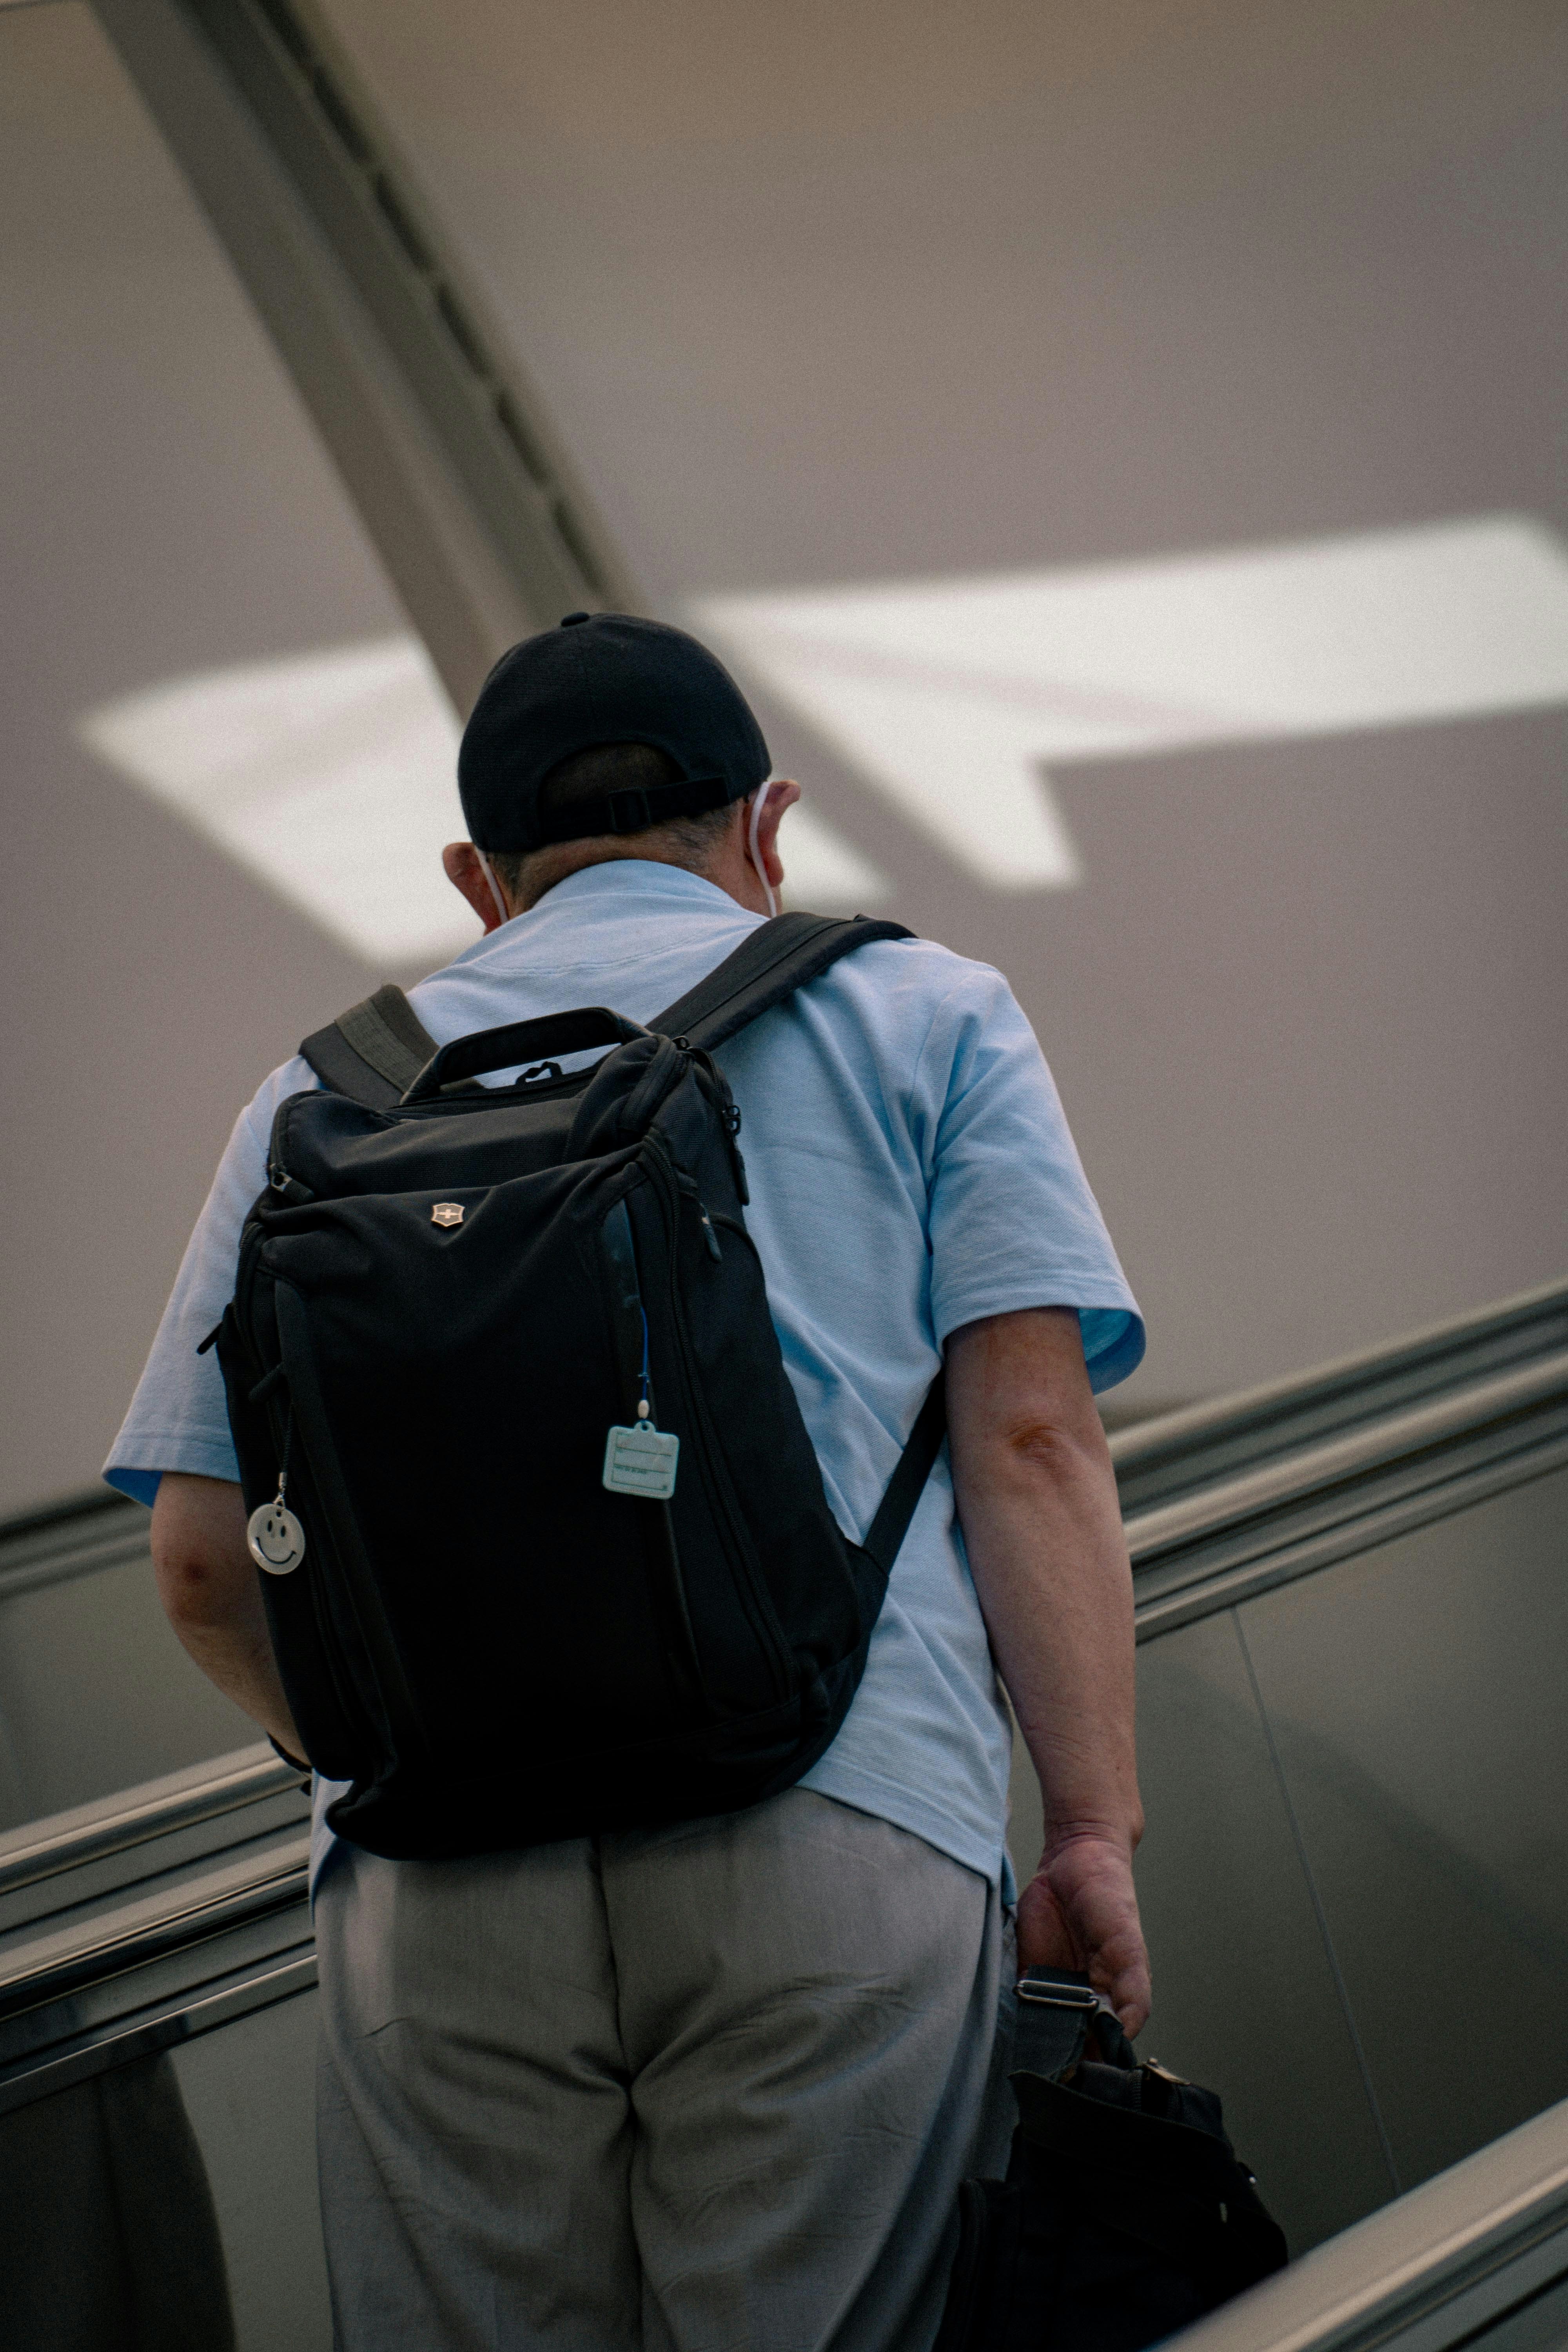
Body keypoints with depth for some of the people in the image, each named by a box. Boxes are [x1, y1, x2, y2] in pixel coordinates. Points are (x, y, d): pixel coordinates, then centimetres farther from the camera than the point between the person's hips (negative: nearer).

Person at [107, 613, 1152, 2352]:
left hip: (432, 1881, 2)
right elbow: (1031, 1438, 3)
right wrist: (1095, 1828, 3)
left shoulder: (329, 1092, 21)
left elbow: (205, 1567, 17)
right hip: (842, 1828, -2)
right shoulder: (929, 1014, 17)